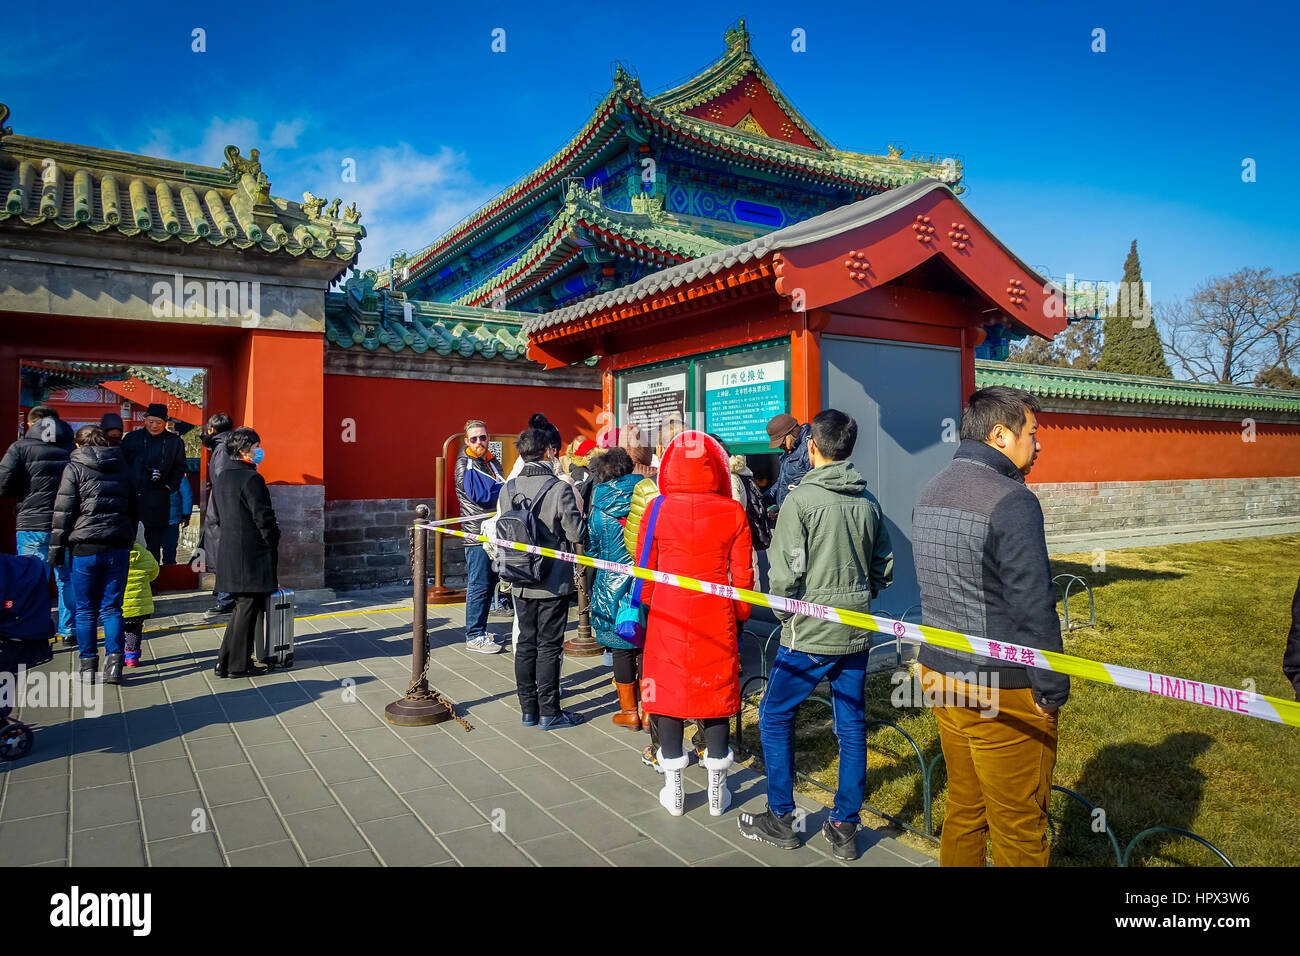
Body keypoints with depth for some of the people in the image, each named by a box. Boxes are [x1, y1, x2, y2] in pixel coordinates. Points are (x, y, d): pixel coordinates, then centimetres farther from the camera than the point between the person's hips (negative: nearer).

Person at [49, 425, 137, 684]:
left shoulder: (74, 468, -1)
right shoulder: (123, 468, 12)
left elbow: (63, 512, -4)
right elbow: (134, 509, 17)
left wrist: (56, 548, 1)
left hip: (85, 548, -3)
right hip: (119, 548, 3)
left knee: (85, 611, 7)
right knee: (112, 608, 9)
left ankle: (88, 665, 11)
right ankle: (114, 663, 3)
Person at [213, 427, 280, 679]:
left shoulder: (223, 477, 13)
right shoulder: (251, 478, -15)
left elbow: (220, 515, 19)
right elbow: (263, 517, -16)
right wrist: (274, 542, -4)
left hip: (230, 552, 9)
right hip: (252, 554, -9)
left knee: (243, 607, 17)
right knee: (248, 608, 0)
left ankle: (225, 662, 20)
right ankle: (239, 665, 7)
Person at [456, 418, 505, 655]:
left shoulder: (490, 461, 17)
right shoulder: (465, 465, -9)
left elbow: (502, 491, 18)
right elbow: (480, 495, -20)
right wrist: (506, 489, -8)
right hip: (477, 534, -8)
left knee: (489, 584, 13)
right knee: (479, 586, -5)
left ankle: (479, 630, 24)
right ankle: (474, 637, 1)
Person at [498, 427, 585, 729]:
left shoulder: (508, 489, -1)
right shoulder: (560, 489, -16)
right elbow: (577, 534, -13)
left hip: (521, 582, 5)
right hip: (554, 581, -5)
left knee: (525, 643, 14)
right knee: (549, 646, 4)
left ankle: (528, 709, 22)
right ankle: (549, 712, 11)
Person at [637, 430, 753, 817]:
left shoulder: (658, 509, -7)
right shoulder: (733, 512, -6)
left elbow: (645, 570, 0)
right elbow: (742, 574, -1)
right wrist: (739, 614, 13)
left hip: (668, 615, 0)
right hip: (716, 618, 1)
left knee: (668, 691, 11)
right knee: (715, 693, 12)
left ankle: (673, 789, 21)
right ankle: (717, 791, 23)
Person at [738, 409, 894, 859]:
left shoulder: (801, 498, -14)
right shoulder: (869, 502, 4)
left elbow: (785, 572, -16)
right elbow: (884, 569, 10)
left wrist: (785, 614, 0)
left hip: (809, 635, -6)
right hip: (857, 634, 6)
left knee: (774, 715, 11)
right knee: (851, 725, 13)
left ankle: (780, 819, 18)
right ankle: (845, 827, 22)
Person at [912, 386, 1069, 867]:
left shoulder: (930, 493, 9)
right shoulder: (1011, 501, -19)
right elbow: (1034, 609, -21)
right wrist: (1052, 690, -11)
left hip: (941, 676, 8)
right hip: (1002, 692, -8)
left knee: (963, 811, 21)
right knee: (1019, 832, 8)